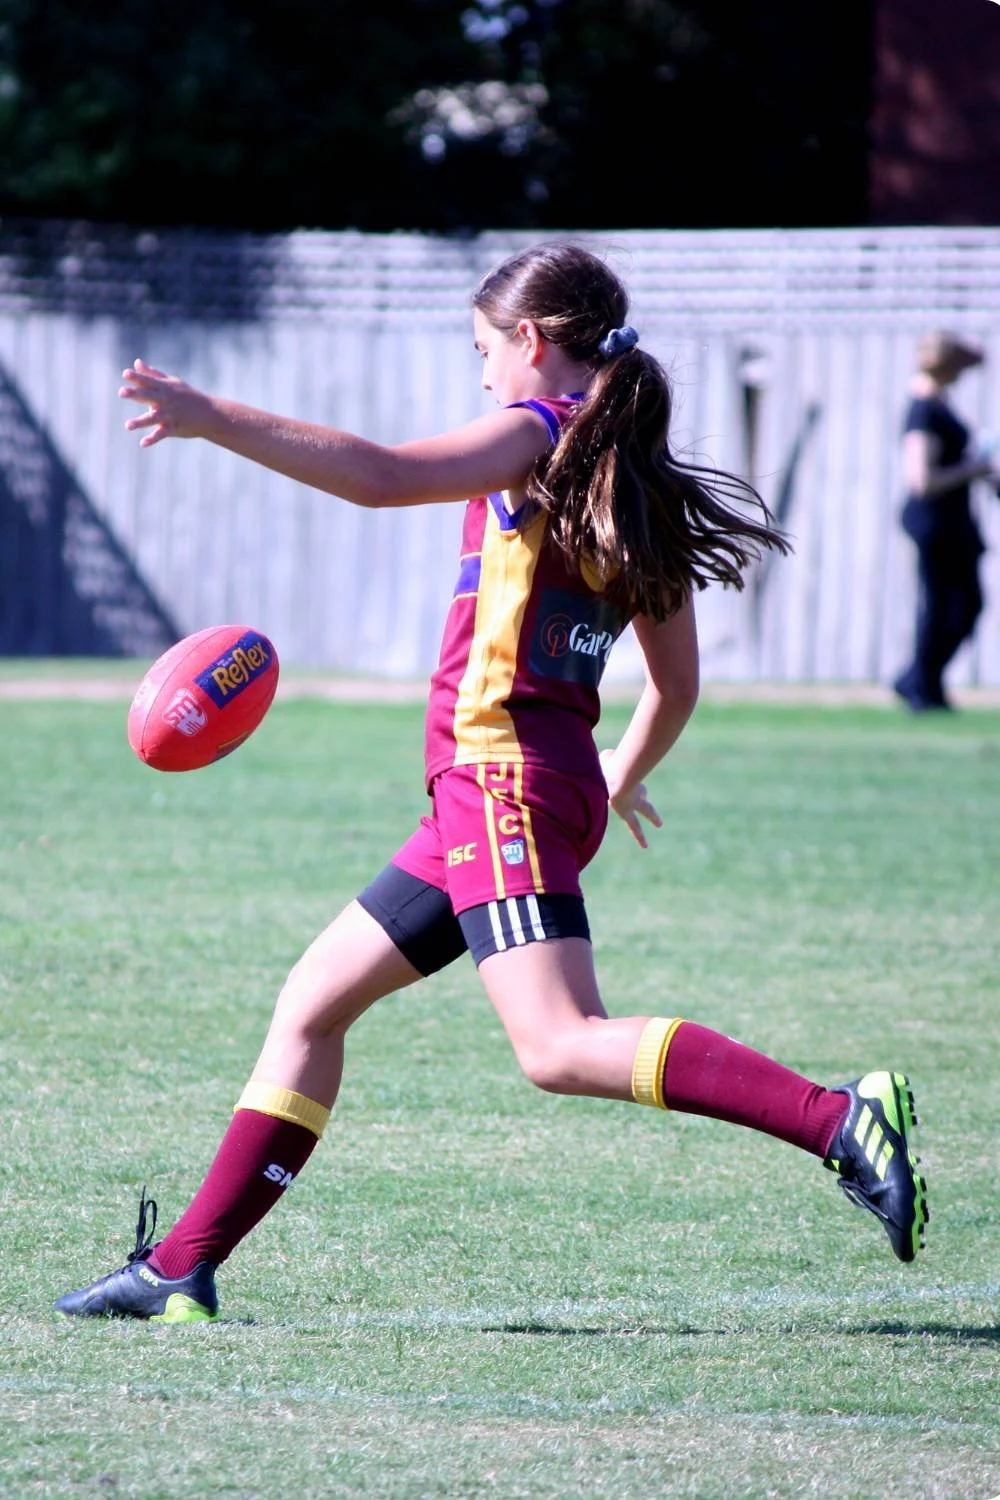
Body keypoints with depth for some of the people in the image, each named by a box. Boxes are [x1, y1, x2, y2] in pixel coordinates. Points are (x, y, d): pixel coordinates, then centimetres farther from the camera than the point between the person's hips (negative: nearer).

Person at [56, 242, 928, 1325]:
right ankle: (182, 1267, 14)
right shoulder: (636, 481, 18)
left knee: (560, 1045, -20)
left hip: (505, 774, -10)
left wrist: (212, 418, -21)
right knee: (312, 999, 13)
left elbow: (382, 476, -22)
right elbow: (677, 684, 23)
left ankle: (841, 1120, -26)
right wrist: (618, 781, 41)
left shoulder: (539, 435, -6)